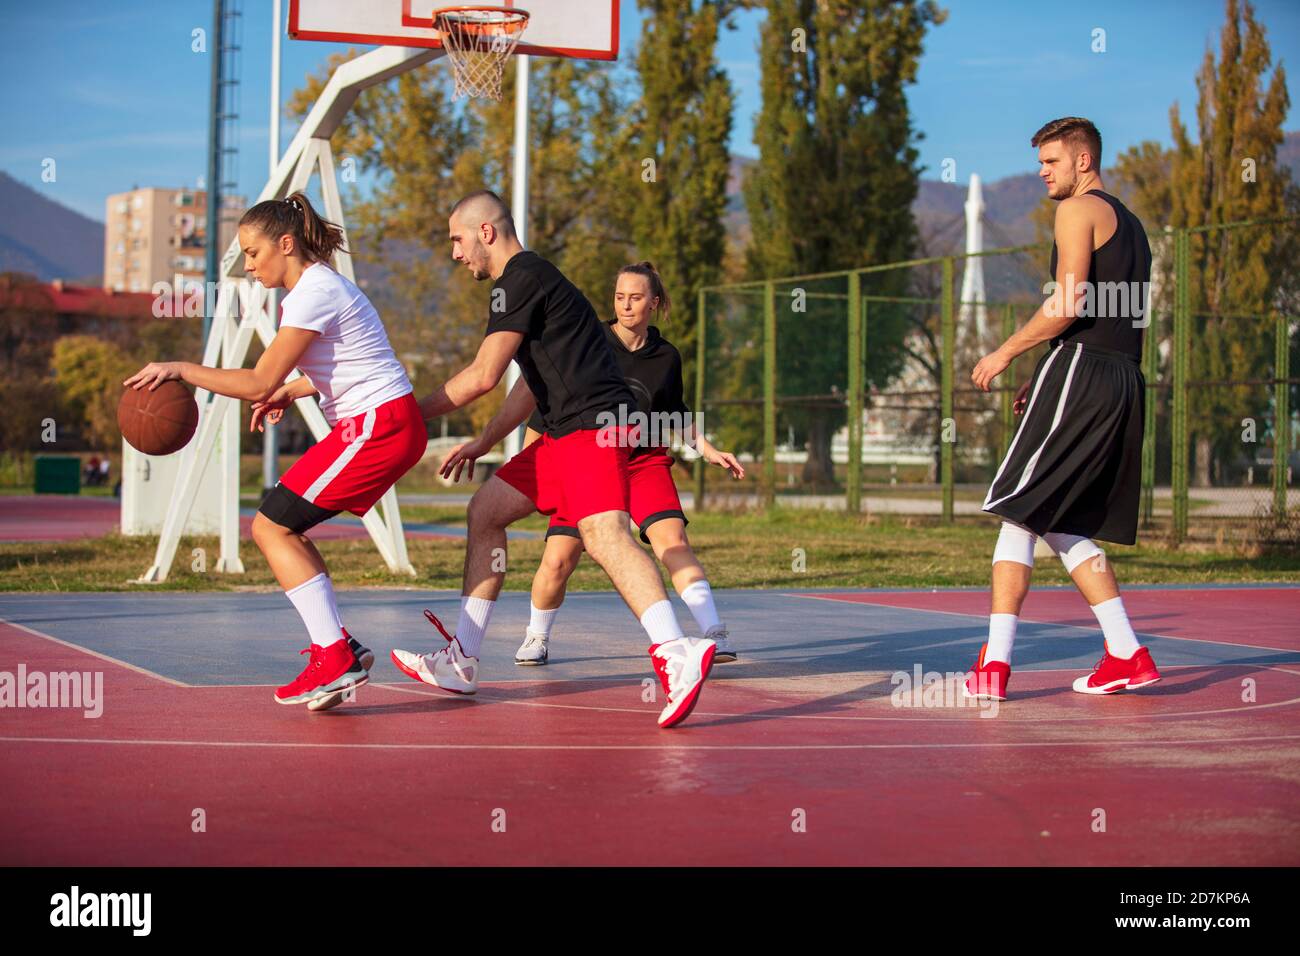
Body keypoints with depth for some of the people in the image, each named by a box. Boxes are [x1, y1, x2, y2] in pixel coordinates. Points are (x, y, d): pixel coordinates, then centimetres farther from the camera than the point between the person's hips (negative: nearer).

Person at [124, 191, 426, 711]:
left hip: (379, 427, -10)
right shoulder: (311, 288, 16)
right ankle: (339, 648, 9)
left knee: (272, 526, -9)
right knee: (284, 526, 10)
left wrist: (181, 369, -13)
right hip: (369, 424, 10)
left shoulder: (315, 293, -16)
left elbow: (260, 382, -20)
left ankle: (336, 657, -10)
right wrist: (289, 391, 14)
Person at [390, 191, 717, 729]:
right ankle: (462, 662, 19)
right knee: (485, 509, 15)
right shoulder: (527, 280, 25)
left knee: (603, 535, -28)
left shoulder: (519, 279, -7)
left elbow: (483, 376, -12)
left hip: (593, 424, -11)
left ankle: (676, 654, -43)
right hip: (565, 434, 11)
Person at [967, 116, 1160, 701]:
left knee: (1018, 511, -7)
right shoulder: (1129, 223, 25)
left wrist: (1006, 352, -5)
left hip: (1081, 369, -9)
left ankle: (995, 664, -11)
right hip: (1123, 380, 9)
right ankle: (1127, 656, 9)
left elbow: (1068, 304, -15)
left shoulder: (1079, 210, -3)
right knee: (1063, 525, 14)